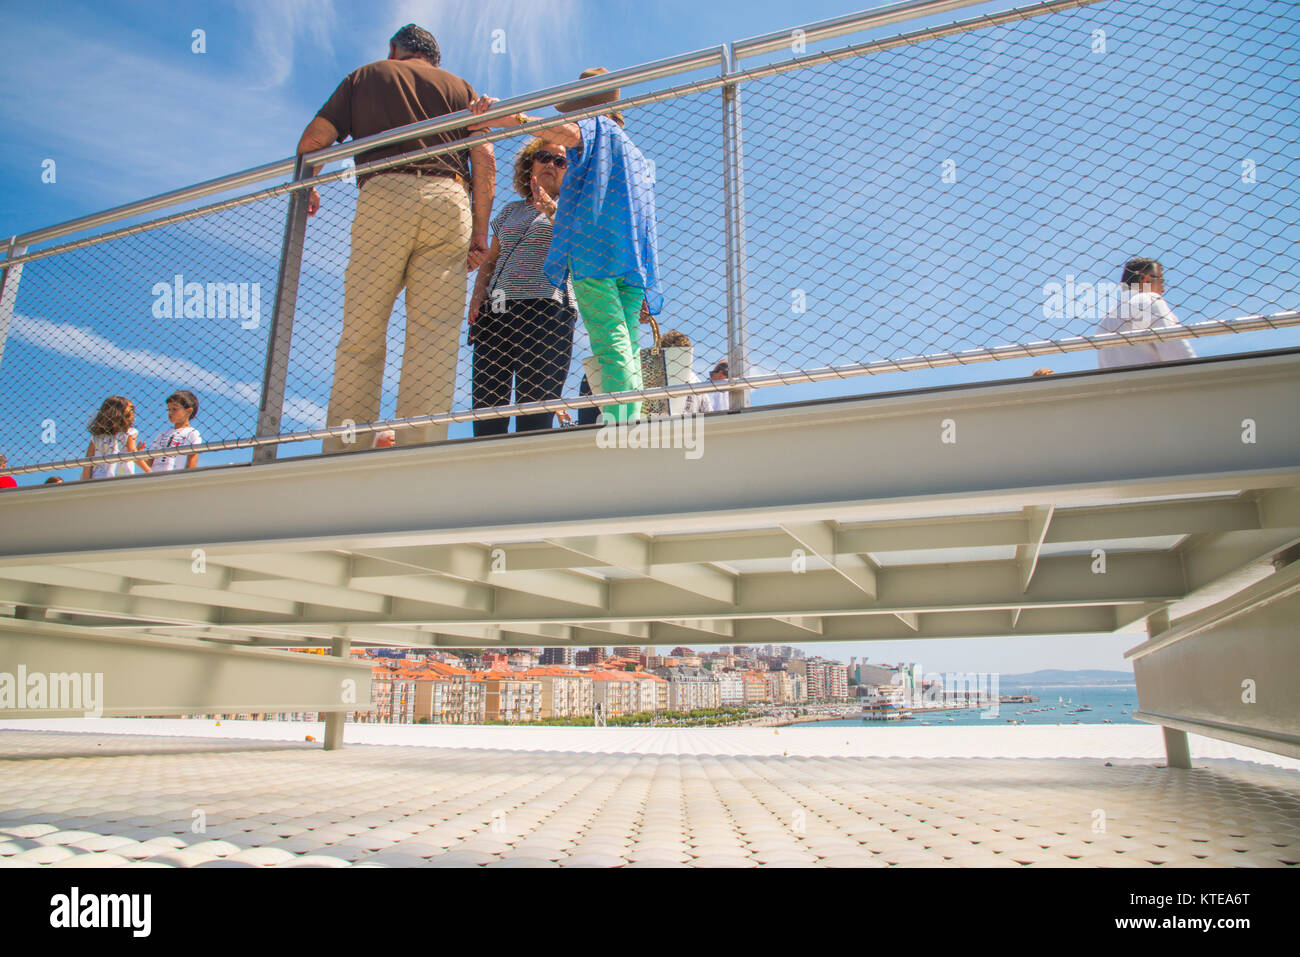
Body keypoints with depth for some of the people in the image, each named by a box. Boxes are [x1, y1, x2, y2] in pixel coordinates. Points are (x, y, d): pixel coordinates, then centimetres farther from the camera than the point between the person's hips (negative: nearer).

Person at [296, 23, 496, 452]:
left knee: (361, 334, 1)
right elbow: (484, 158, 9)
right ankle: (420, 448, -10)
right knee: (435, 337, -4)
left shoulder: (365, 75, 23)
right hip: (448, 198, 1)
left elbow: (312, 140, 14)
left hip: (383, 196, 0)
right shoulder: (459, 86, 25)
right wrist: (480, 228, 8)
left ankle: (344, 450, -2)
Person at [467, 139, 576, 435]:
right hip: (494, 314, 4)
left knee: (534, 417, -12)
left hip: (545, 311, -4)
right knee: (485, 409, -6)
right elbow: (491, 259, 25)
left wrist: (553, 212, -19)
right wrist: (479, 291, 6)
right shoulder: (510, 210, 26)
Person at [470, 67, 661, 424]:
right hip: (634, 260, 8)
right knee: (627, 348, 3)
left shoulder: (595, 128, 9)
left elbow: (565, 131, -17)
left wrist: (509, 117, -26)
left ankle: (618, 427, -27)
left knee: (611, 344, -18)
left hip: (594, 249, -7)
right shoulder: (637, 154, 33)